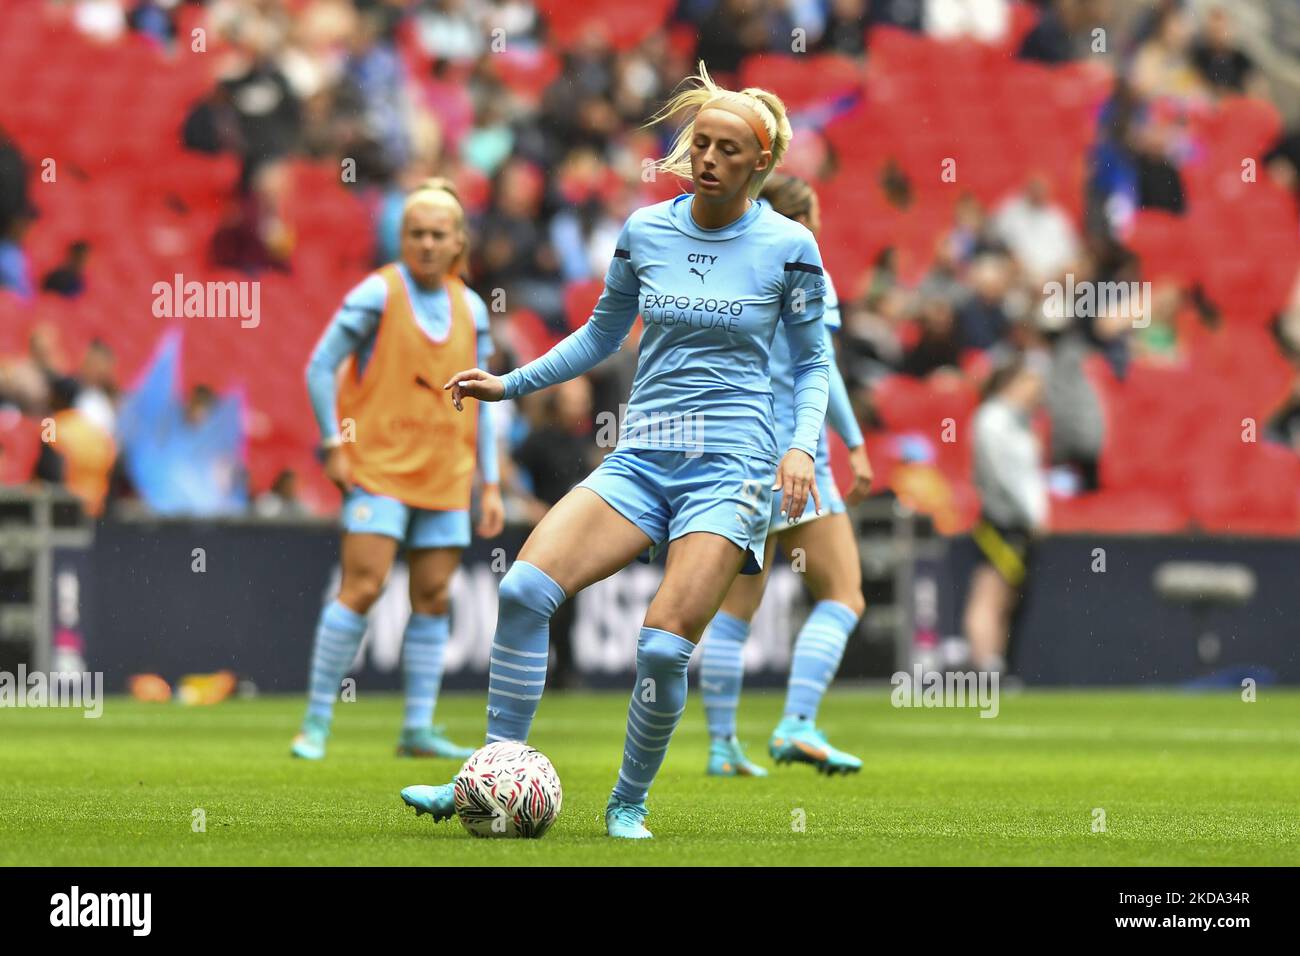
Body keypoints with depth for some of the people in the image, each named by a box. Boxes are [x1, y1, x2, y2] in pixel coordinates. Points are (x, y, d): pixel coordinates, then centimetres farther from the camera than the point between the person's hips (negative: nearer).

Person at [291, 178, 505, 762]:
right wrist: (334, 445, -10)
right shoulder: (379, 293, -5)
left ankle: (418, 728, 8)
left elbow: (478, 404, 15)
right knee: (363, 587, -13)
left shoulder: (470, 309, 10)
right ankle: (316, 722, -6)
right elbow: (321, 367, -3)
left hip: (445, 474, 5)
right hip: (379, 469, -5)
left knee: (434, 597, 3)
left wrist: (490, 484, 11)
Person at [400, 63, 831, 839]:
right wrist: (511, 384, 14)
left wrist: (803, 445, -7)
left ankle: (629, 804, 6)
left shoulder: (788, 246, -1)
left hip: (731, 467, -3)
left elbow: (813, 362, 8)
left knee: (665, 647, -18)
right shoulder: (645, 232, 7)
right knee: (525, 588, -18)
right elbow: (603, 335, 22)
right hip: (641, 460, 3)